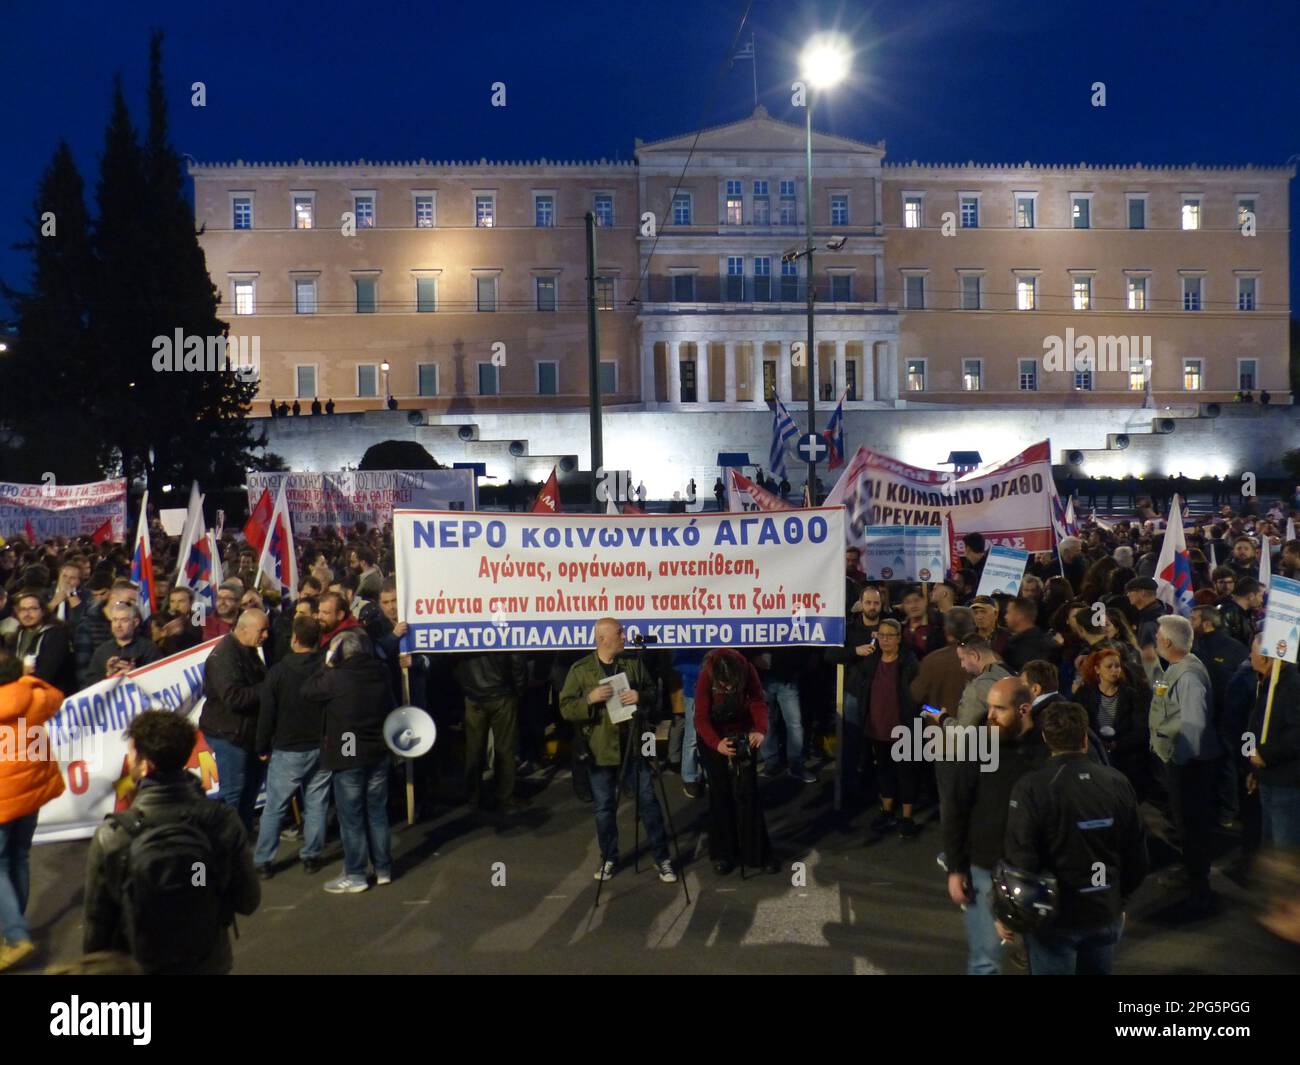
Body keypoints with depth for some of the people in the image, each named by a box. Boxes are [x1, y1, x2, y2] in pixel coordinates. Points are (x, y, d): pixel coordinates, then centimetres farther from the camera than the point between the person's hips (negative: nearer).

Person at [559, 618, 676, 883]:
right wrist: (590, 699, -23)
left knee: (649, 801, 4)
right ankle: (609, 858, 27)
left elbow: (653, 693, 9)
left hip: (633, 746, 1)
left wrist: (640, 696, -14)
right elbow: (565, 709, -5)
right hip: (600, 749, -1)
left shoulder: (634, 663, 3)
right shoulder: (580, 669, -4)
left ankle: (662, 858, 16)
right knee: (604, 807, 9)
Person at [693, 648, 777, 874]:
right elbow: (701, 718, -27)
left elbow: (758, 701, -16)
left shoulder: (747, 669, -23)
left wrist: (760, 729, -34)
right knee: (720, 794, 2)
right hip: (712, 737, -2)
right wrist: (717, 743, -43)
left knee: (747, 793, 2)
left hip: (743, 734, 2)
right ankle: (722, 853, 14)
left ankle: (756, 853, 11)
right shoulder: (705, 678, -28)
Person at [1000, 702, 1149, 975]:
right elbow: (1137, 856, 2)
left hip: (1054, 916, -4)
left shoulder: (1032, 788, -20)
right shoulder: (1117, 782, -6)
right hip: (1106, 914, 4)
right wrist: (1120, 900, 18)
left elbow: (1019, 859, -19)